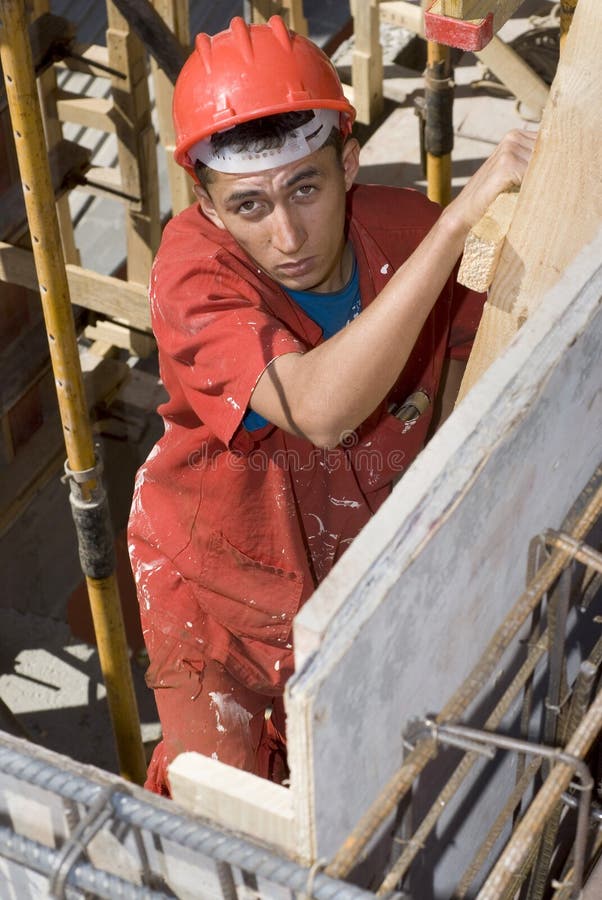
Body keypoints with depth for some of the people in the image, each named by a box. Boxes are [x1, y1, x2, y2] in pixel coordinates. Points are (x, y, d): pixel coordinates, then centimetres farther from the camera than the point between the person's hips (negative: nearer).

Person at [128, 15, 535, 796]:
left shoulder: (411, 234, -23)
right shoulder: (195, 271, -34)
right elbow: (321, 407, -51)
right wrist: (460, 218, -53)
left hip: (363, 553, 3)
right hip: (218, 576, -3)